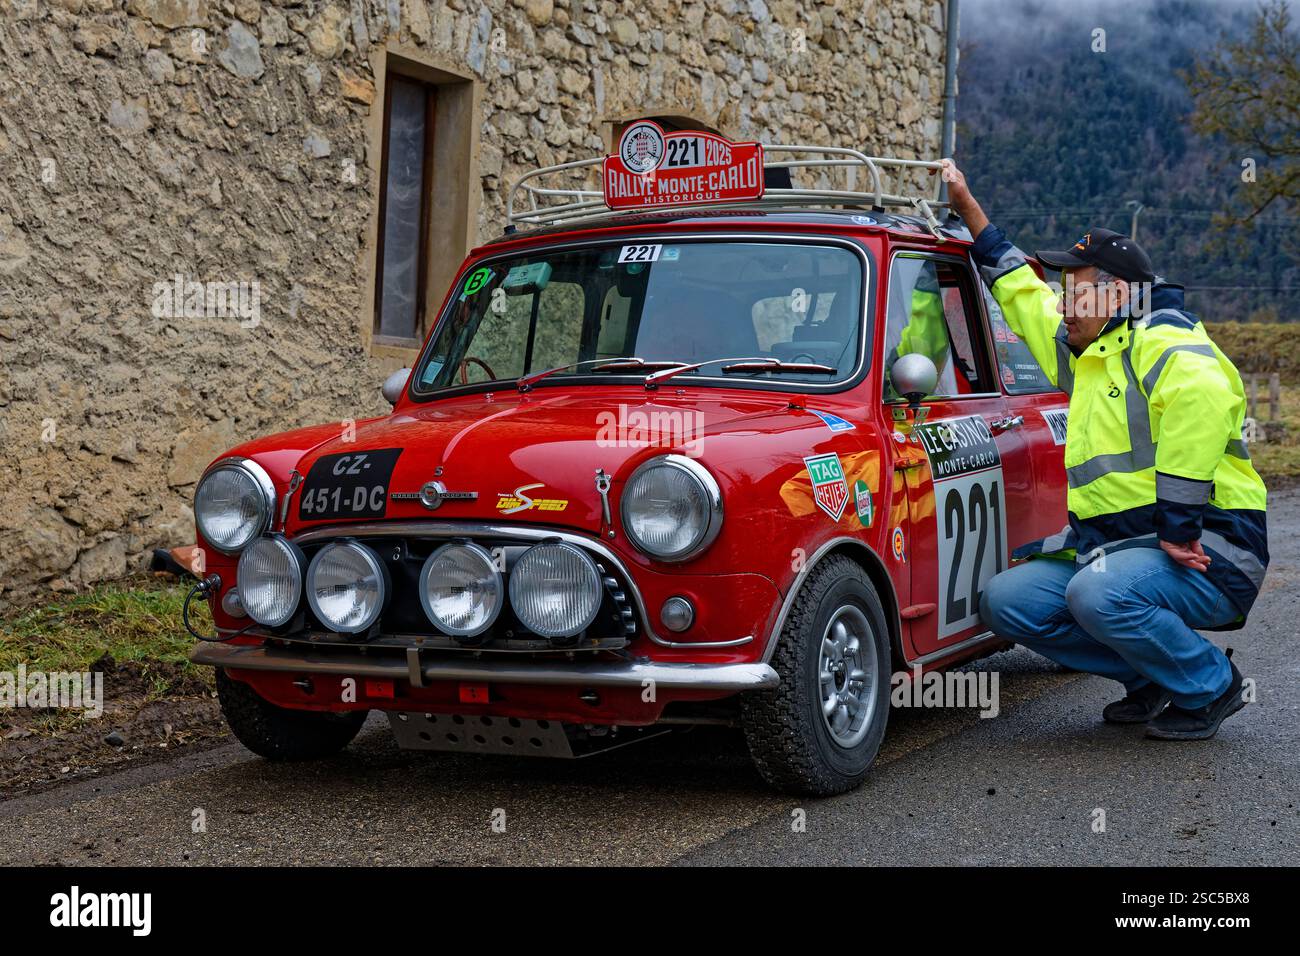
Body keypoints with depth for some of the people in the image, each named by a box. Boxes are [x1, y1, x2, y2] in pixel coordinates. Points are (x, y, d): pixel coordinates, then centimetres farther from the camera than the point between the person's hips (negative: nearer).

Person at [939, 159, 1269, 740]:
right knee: (1004, 602, -4)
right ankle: (1151, 677, 9)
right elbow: (1020, 290, 32)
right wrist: (967, 208, 30)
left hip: (1208, 558, -9)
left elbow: (1203, 397, -32)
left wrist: (1178, 528, -32)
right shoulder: (1086, 353, 20)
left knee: (1098, 594, -35)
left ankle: (1210, 686, -8)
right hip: (1115, 548, 9)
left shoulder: (1163, 343, -11)